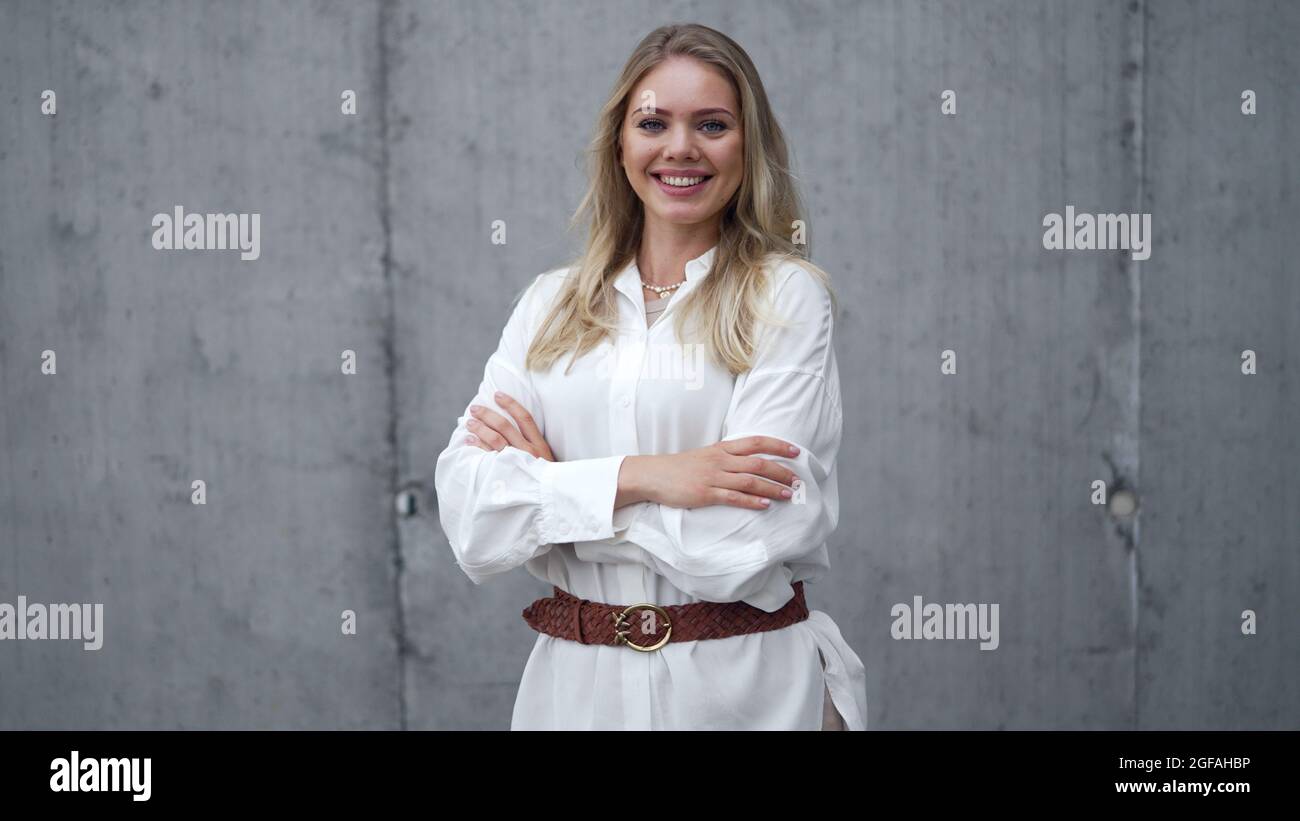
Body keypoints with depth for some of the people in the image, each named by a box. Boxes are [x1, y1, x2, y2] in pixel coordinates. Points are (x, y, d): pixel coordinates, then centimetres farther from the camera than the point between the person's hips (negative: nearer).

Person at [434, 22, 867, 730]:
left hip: (742, 689, -3)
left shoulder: (787, 294, -6)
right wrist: (635, 478, -20)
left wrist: (549, 488, -9)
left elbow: (751, 533, -17)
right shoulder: (549, 303, 5)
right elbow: (465, 511, -7)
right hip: (573, 679, 3)